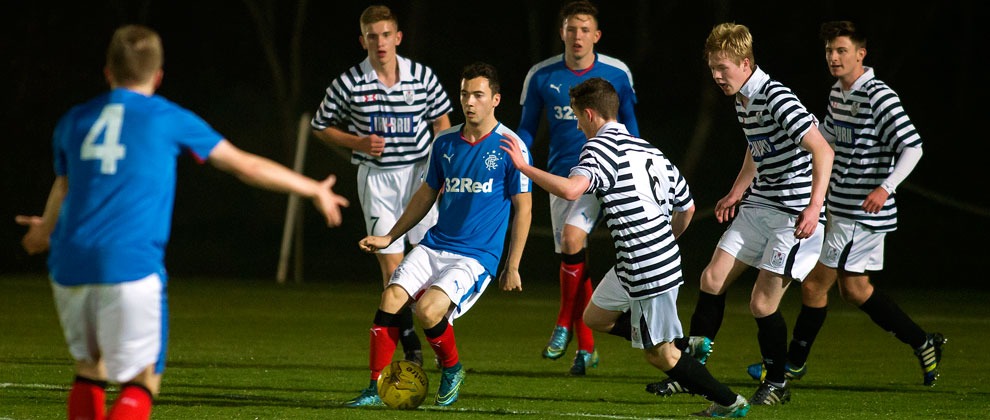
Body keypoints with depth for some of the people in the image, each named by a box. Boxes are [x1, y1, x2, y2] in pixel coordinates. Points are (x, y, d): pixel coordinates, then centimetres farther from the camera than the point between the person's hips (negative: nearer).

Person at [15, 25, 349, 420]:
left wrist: (44, 230, 57)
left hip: (69, 268, 4)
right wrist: (314, 190, 27)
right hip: (131, 267, -4)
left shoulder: (73, 121, 16)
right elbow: (245, 165, 13)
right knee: (142, 381, 1)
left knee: (89, 370, 20)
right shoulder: (169, 120, 6)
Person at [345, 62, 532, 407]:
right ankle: (376, 388, -9)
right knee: (391, 298, -17)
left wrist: (512, 267, -4)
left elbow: (523, 208, -2)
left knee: (428, 310, -26)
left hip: (477, 257, -5)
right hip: (434, 246, 5)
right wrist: (389, 238, 19)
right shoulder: (445, 142, 10)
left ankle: (452, 370, 4)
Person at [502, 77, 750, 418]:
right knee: (595, 318, 23)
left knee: (660, 355, 1)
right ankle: (680, 343, 19)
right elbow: (687, 207, 20)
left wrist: (524, 167, -19)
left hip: (647, 268, -9)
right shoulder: (647, 149, 15)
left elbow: (571, 189, -31)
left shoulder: (600, 145, -11)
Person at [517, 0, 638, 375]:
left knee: (572, 238, -25)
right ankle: (586, 347, 11)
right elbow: (526, 128, 9)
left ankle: (565, 324, -8)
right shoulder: (541, 76, 0)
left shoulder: (617, 74, -2)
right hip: (561, 174, 3)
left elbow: (628, 126, 11)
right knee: (570, 259, 2)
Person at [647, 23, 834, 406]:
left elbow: (822, 150, -26)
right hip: (759, 205, 9)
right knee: (712, 278, 3)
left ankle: (777, 384, 14)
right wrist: (737, 192, 29)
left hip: (795, 213, -9)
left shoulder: (776, 99, -21)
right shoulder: (741, 100, 9)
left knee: (762, 303, -6)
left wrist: (815, 205, -35)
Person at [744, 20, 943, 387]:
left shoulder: (879, 97, -18)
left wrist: (886, 187, -33)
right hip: (842, 208, 9)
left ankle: (794, 363, 12)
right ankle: (923, 344, 22)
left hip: (863, 212, -9)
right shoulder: (837, 93, 10)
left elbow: (912, 147, -22)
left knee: (815, 284, -2)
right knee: (855, 289, 13)